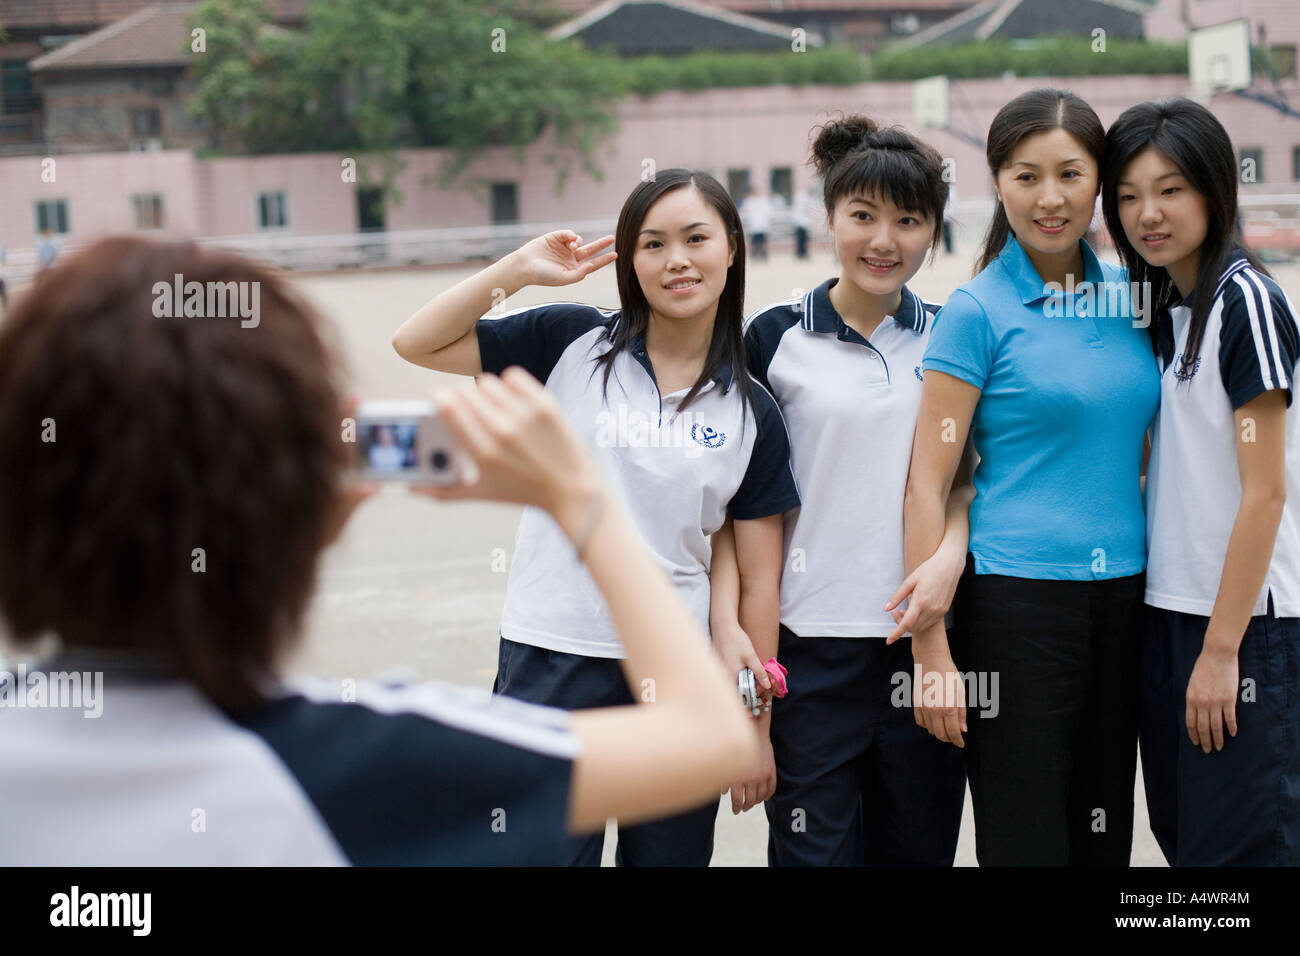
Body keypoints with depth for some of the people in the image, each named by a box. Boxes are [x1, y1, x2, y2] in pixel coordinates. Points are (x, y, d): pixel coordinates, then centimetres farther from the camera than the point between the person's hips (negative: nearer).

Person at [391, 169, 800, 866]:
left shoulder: (751, 411, 4)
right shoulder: (571, 342, 1)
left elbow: (760, 572, 6)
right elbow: (417, 343, -1)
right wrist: (521, 269, -8)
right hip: (552, 665, -1)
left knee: (670, 855, 12)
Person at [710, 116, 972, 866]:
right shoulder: (776, 338, 0)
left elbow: (974, 474, 13)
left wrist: (951, 556, -8)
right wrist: (729, 624, -10)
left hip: (926, 636, 3)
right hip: (810, 645, -2)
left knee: (920, 846, 11)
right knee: (815, 849, -1)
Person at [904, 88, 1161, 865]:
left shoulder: (1130, 296, 8)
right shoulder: (978, 311, -8)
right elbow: (926, 486, -9)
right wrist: (931, 649, -13)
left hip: (1123, 592, 5)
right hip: (1018, 598, -5)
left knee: (1105, 834, 13)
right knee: (1026, 840, 3)